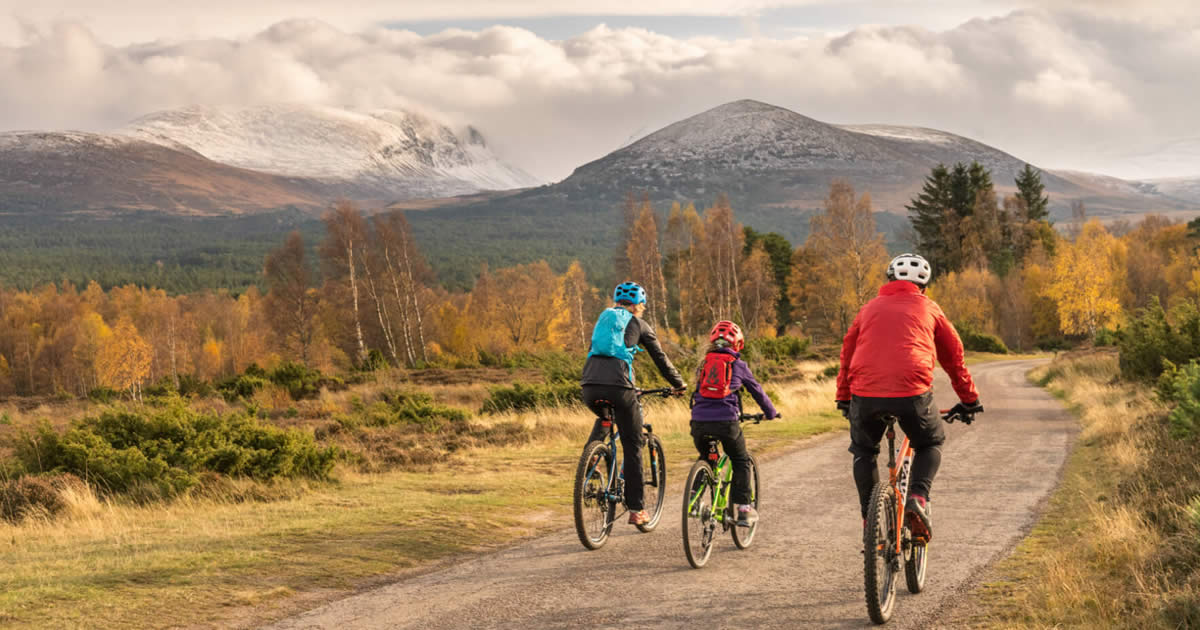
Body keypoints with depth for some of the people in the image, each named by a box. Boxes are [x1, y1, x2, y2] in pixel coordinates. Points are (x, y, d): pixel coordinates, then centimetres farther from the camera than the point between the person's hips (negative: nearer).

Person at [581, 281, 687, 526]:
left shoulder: (603, 319, 24)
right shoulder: (638, 325, 12)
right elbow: (660, 358, 15)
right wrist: (679, 384, 29)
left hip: (590, 386, 5)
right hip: (619, 387, -5)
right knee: (632, 447, 7)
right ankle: (636, 510, 6)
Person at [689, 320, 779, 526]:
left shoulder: (704, 364, 19)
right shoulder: (739, 365, 11)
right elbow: (757, 391, 22)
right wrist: (771, 413, 38)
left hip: (699, 422, 3)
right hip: (726, 421, -3)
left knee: (705, 460, 28)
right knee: (741, 461, 17)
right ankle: (744, 509, 9)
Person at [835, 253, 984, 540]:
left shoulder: (870, 309, 23)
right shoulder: (929, 309, 19)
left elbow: (847, 353, 27)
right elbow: (954, 356, 23)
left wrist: (843, 399, 38)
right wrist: (969, 400, 33)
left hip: (865, 393, 1)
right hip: (912, 393, -1)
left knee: (863, 451, 25)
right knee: (931, 444, 25)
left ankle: (869, 518, 15)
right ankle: (918, 496, 0)